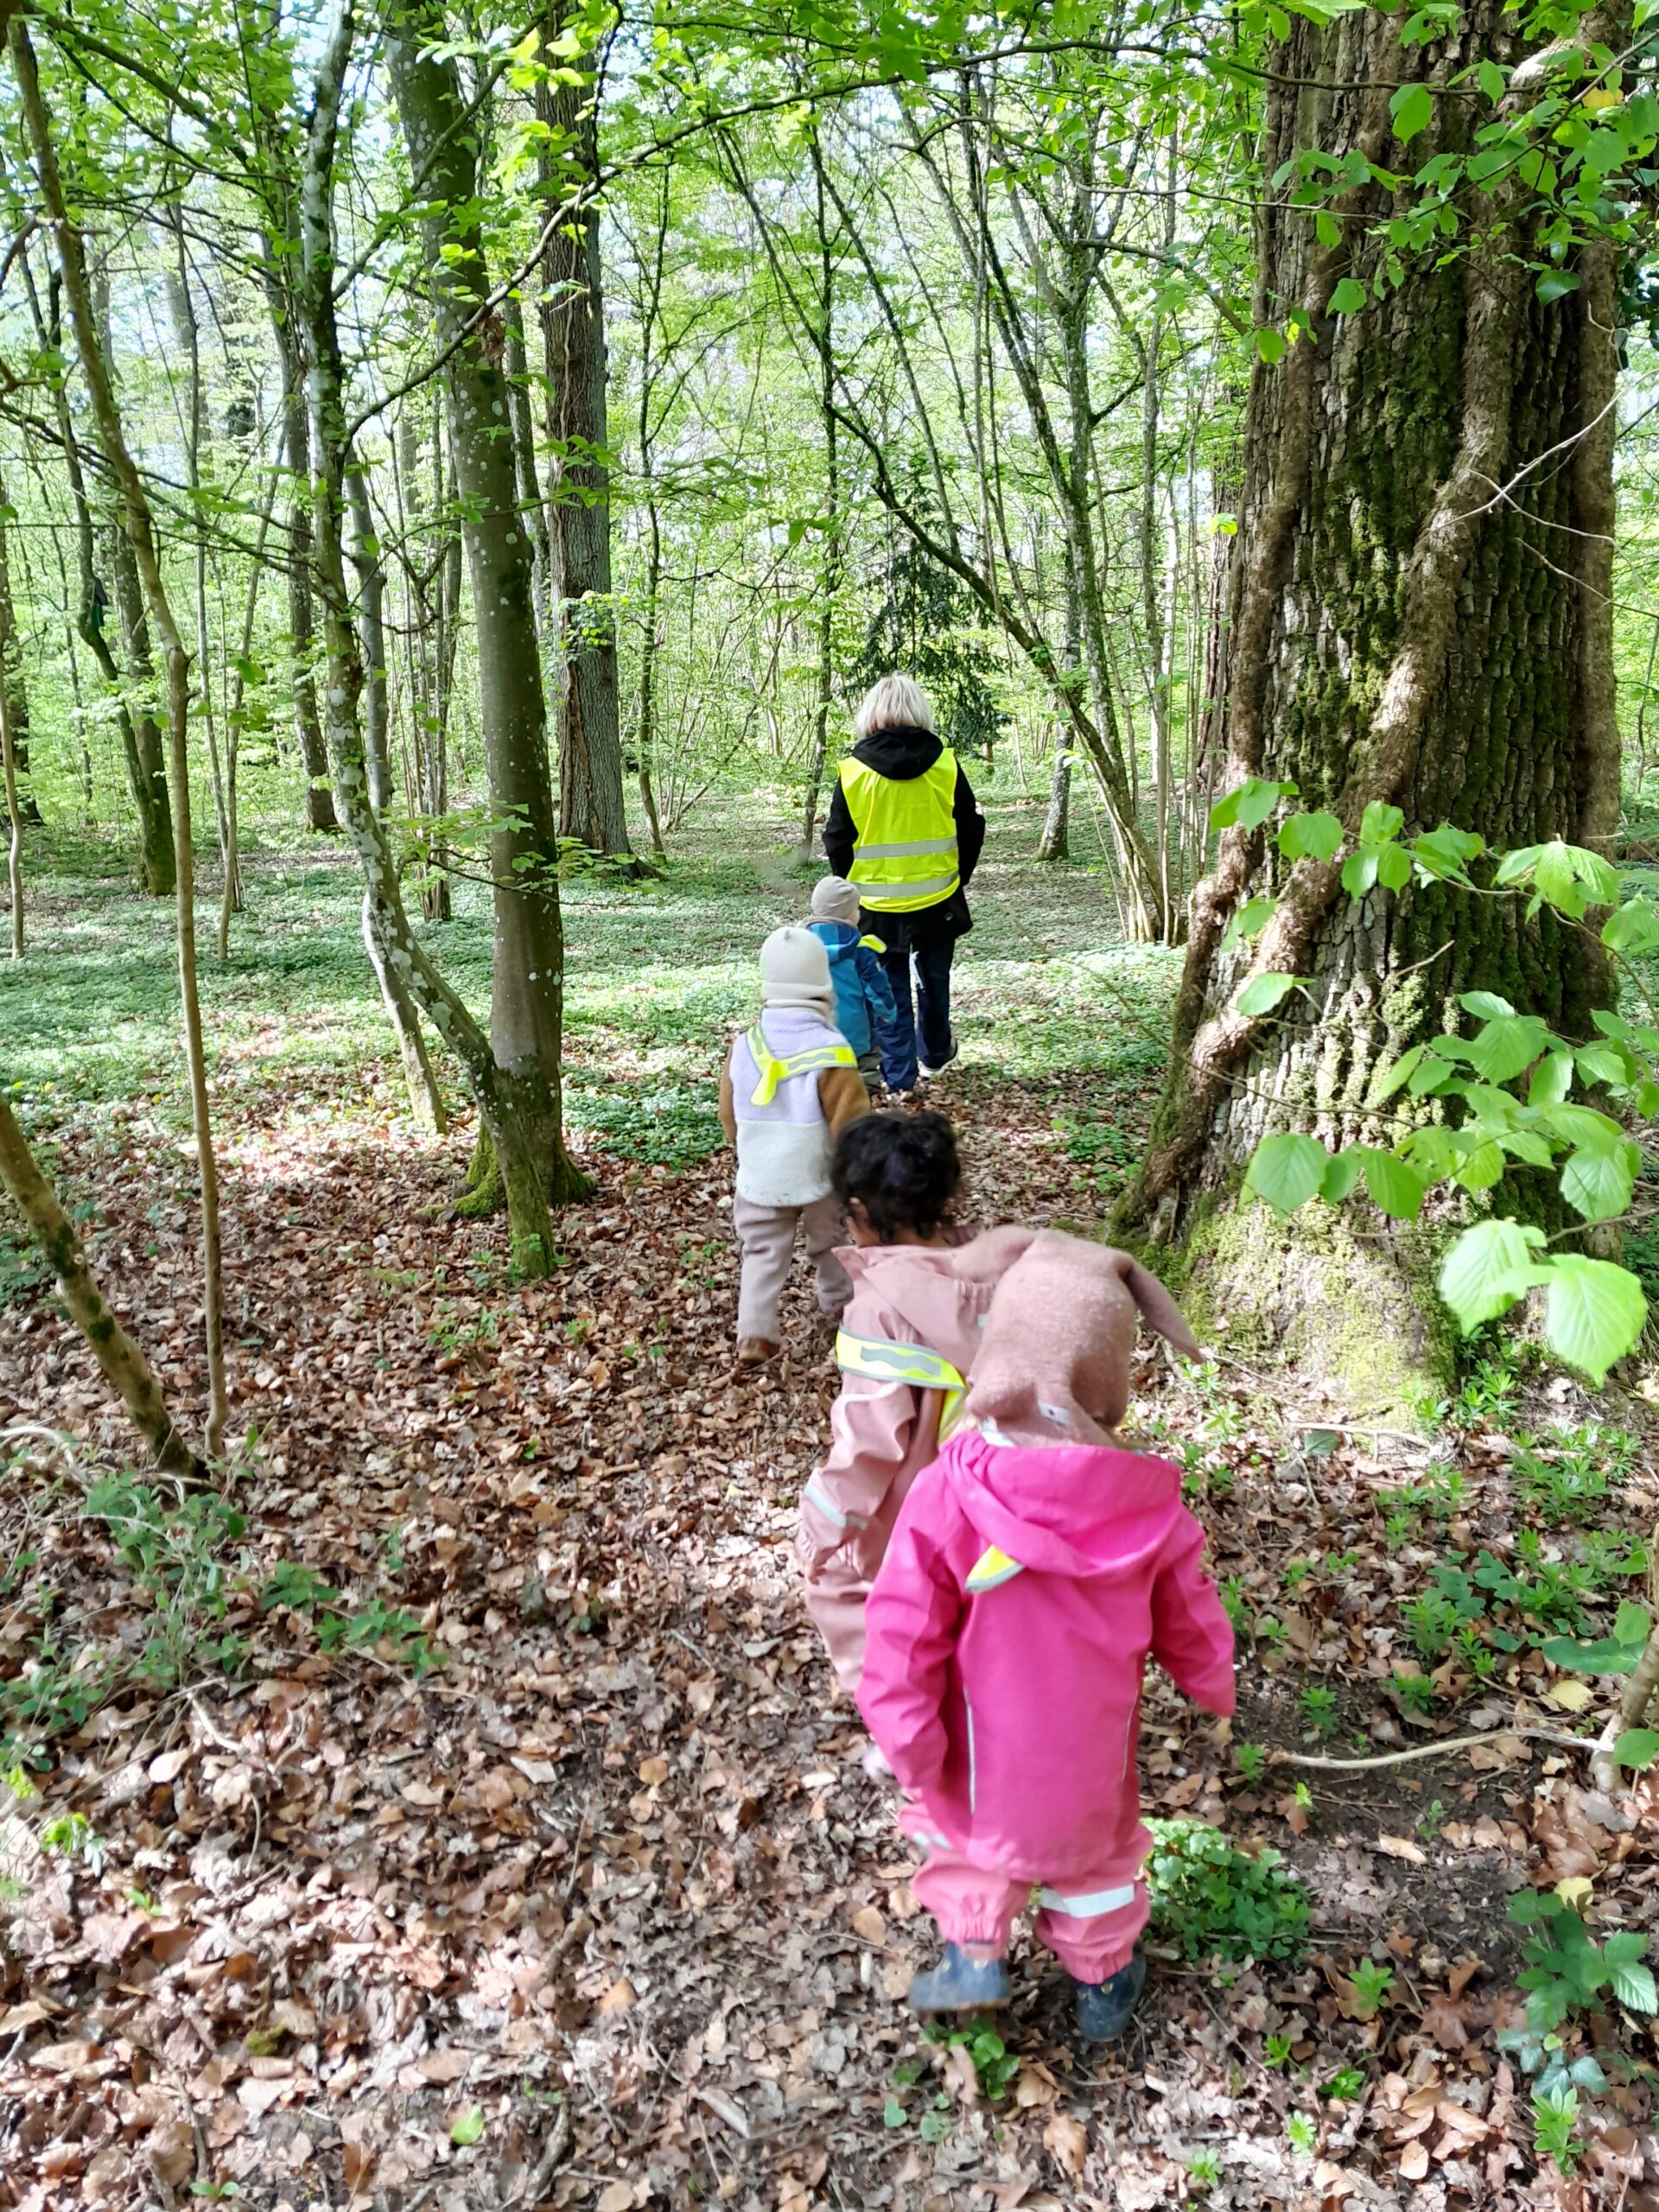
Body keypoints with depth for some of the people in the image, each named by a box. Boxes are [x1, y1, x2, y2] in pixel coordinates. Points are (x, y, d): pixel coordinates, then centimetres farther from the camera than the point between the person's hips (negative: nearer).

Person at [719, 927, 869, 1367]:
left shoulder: (743, 1046, -8)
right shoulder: (832, 1052, -22)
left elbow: (729, 1115, 4)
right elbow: (850, 1124, -17)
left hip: (758, 1179, 2)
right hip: (819, 1178, -2)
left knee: (762, 1253, 10)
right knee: (829, 1244, 22)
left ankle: (754, 1335, -1)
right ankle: (838, 1304, 42)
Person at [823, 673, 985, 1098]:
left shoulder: (854, 770, -9)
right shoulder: (945, 764, -5)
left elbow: (836, 841, -3)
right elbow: (971, 829, 2)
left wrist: (852, 887, 13)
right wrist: (958, 880, 17)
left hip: (878, 903, -2)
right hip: (938, 900, 2)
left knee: (890, 987, 9)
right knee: (934, 979, 20)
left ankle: (899, 1077, 12)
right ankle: (934, 1054, 39)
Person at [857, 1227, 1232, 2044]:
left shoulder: (946, 1496, -30)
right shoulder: (1148, 1504, -22)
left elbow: (905, 1639, -23)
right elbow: (1191, 1626, -5)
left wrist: (911, 1747, -7)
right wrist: (1216, 1688, 16)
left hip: (985, 1747, -2)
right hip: (1092, 1752, 2)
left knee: (969, 1827, 32)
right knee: (1096, 1850, 30)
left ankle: (973, 1949, 31)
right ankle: (1102, 1982, 49)